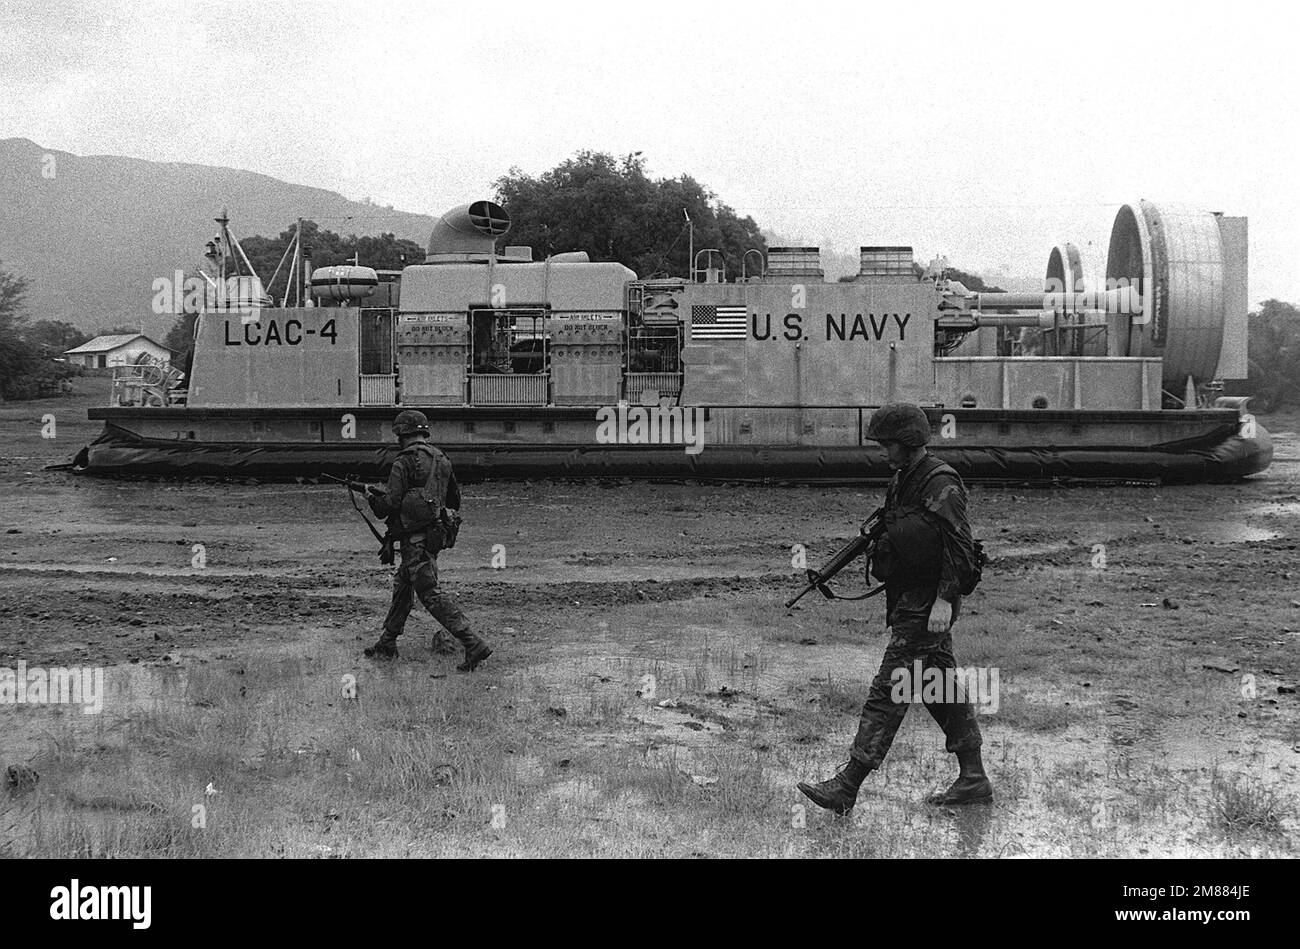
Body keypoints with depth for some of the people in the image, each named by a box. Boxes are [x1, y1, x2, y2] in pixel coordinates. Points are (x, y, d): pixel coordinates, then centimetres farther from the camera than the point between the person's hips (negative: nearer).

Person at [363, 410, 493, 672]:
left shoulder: (404, 462, -13)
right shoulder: (441, 459, 12)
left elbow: (392, 503, -15)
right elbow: (455, 498, 20)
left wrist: (373, 499, 5)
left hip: (416, 537, -9)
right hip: (436, 531, 9)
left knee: (431, 593, -9)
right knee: (402, 585, 20)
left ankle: (473, 645, -17)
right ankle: (387, 645, 29)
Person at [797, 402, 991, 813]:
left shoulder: (941, 483, -15)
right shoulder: (903, 480, 14)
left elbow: (959, 547, -20)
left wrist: (944, 600, -24)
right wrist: (875, 544, 7)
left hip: (927, 607, -10)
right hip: (909, 601, 10)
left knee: (888, 691, -10)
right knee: (942, 689, 14)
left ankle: (846, 787, -9)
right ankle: (973, 779, 22)